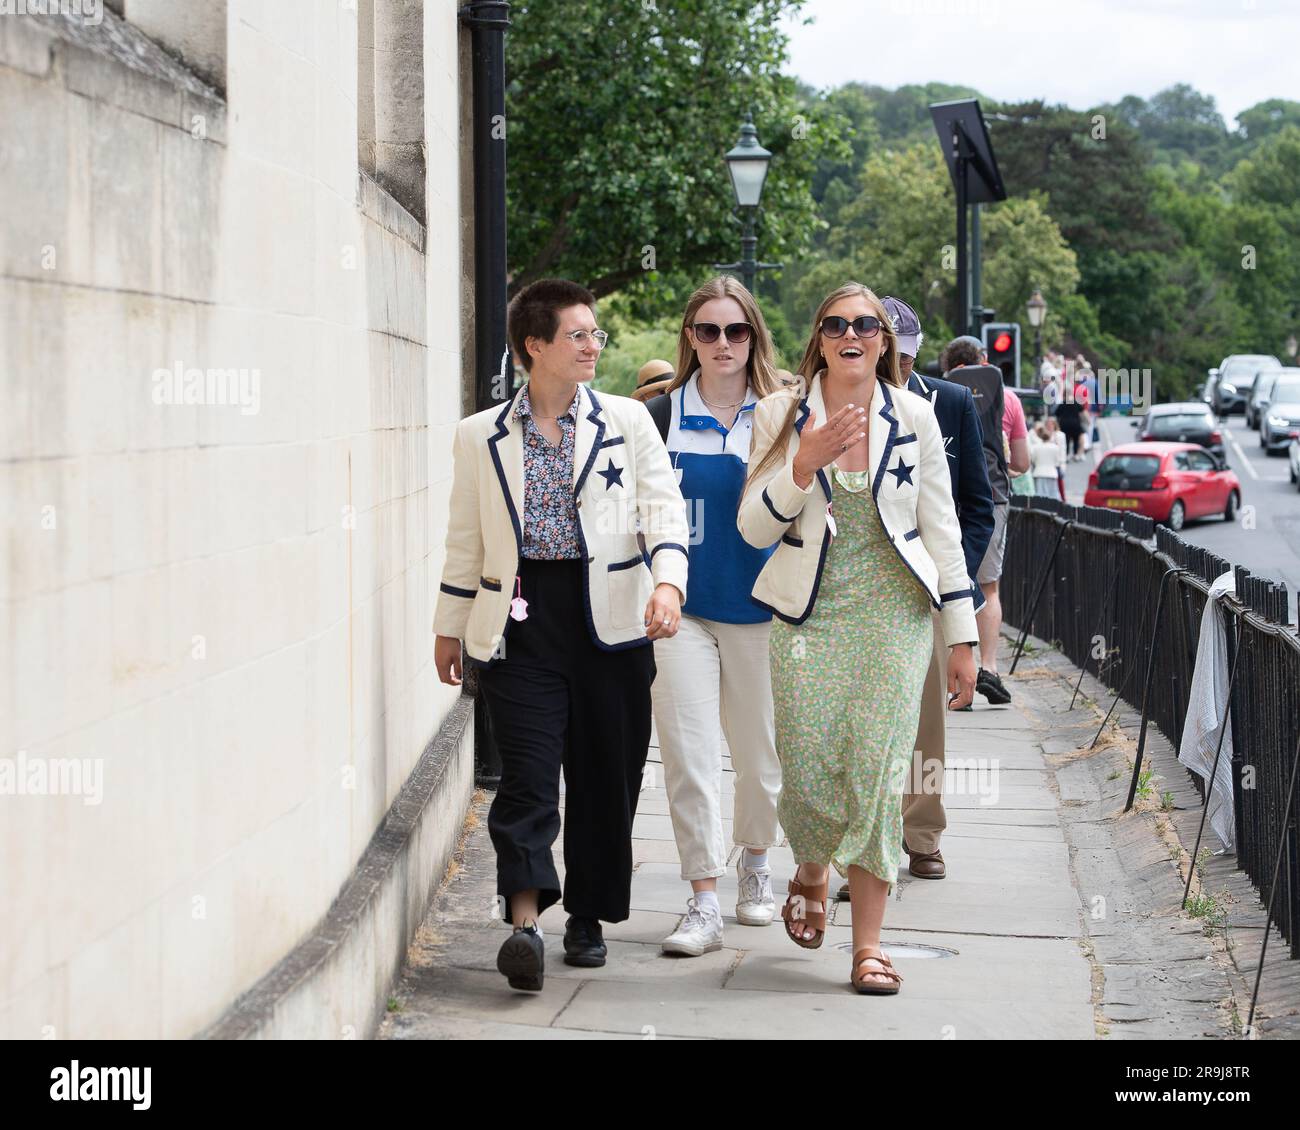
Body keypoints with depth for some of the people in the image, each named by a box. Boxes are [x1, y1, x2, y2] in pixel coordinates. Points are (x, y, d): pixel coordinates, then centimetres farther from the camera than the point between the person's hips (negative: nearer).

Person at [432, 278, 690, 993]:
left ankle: (588, 917, 20)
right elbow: (465, 538, 15)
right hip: (520, 621, -1)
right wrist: (450, 627, 16)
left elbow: (663, 505, 2)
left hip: (610, 619, 1)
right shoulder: (480, 436, 10)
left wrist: (668, 583, -15)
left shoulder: (626, 421, 9)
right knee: (528, 772, -11)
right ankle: (525, 921, -18)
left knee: (605, 775, 6)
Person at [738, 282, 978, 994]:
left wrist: (962, 638, 6)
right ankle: (810, 874, 31)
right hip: (809, 615, 0)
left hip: (894, 614, 0)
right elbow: (754, 527, 0)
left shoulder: (913, 416, 4)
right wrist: (804, 465, -16)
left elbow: (941, 530, 7)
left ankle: (868, 942, 0)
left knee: (876, 772, -8)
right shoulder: (781, 414, 3)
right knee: (809, 774, -4)